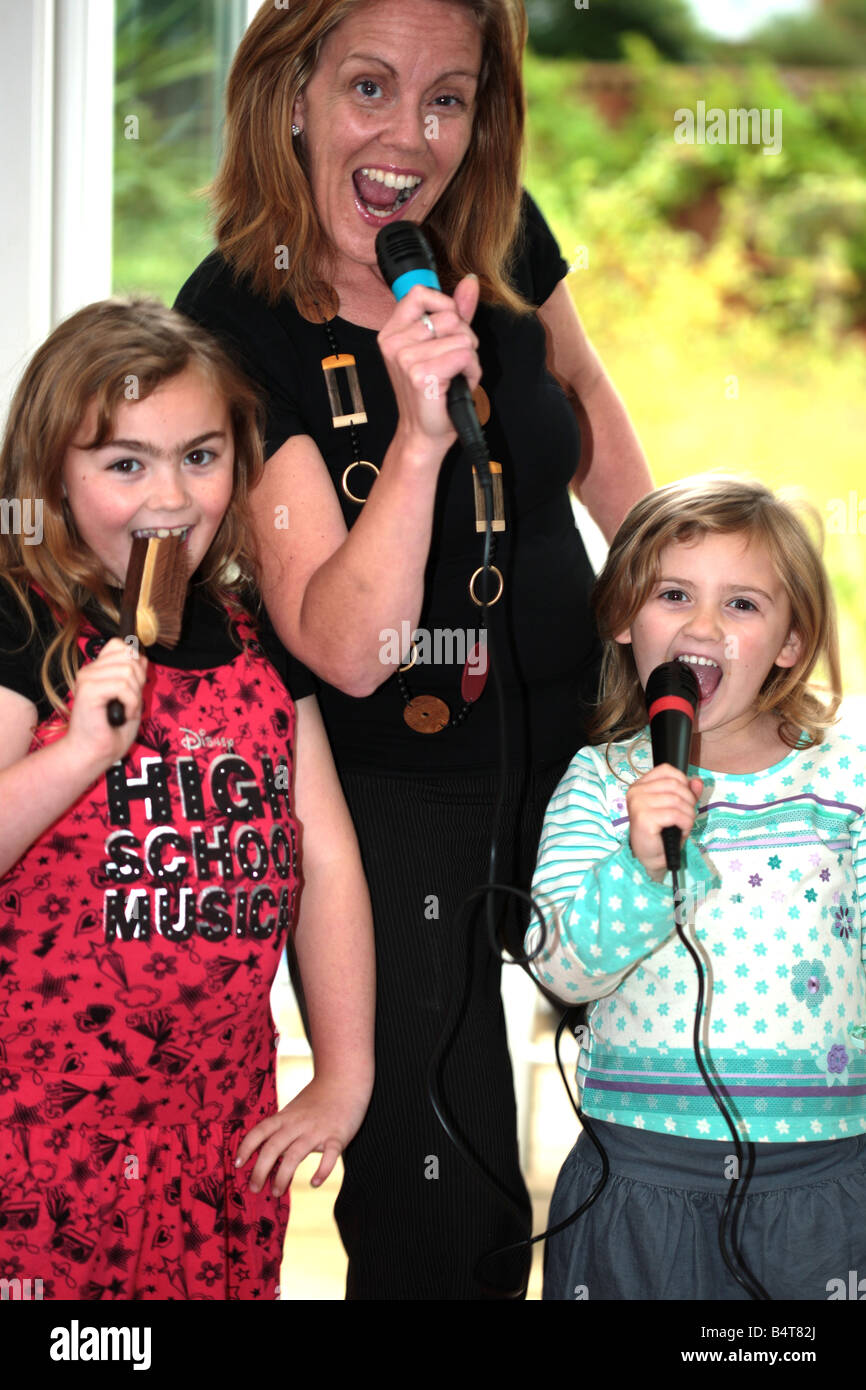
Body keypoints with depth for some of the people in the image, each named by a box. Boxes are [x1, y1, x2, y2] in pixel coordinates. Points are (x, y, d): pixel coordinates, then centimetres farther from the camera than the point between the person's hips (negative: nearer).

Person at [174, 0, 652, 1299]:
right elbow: (348, 647, -29)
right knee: (441, 1208, -1)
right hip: (388, 789, -5)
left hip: (576, 733, 5)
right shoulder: (233, 324, -23)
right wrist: (422, 435, -41)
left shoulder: (502, 236, -9)